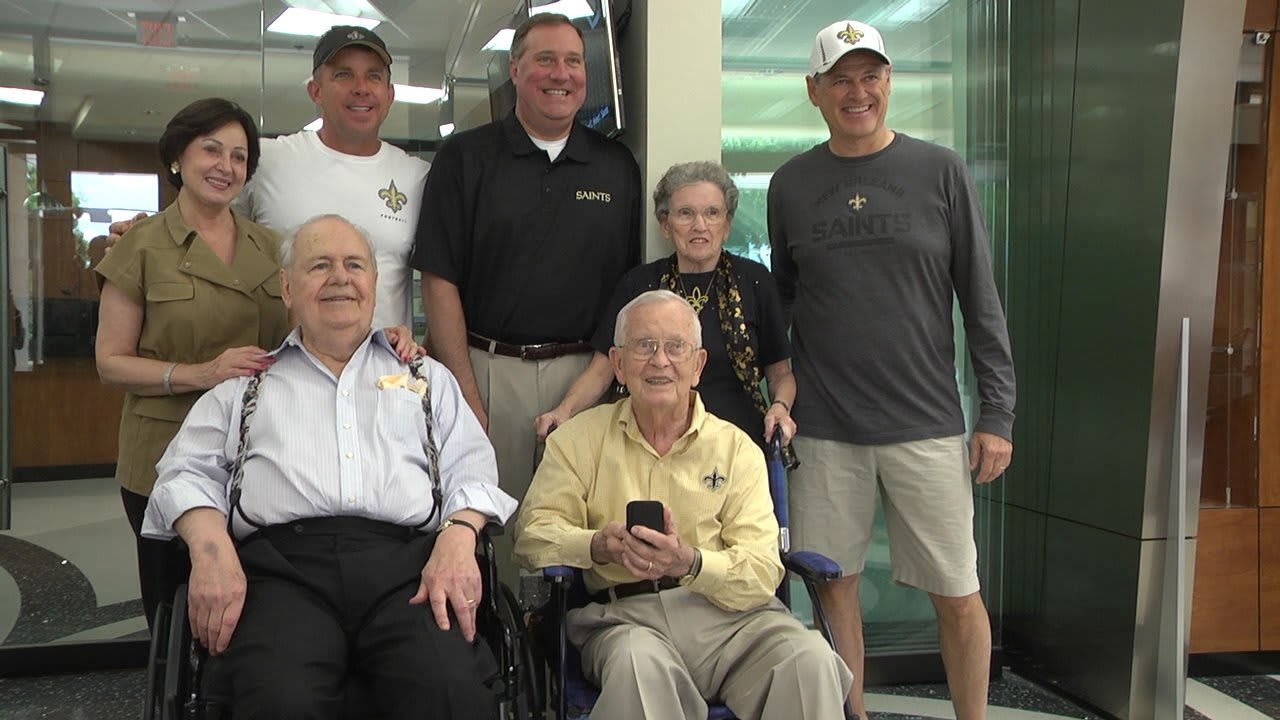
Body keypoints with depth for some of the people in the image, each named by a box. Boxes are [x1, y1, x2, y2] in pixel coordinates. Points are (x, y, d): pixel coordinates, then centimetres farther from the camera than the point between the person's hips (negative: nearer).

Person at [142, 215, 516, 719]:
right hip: (283, 561, 0)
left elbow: (472, 471, 17)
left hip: (404, 562, 1)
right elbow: (187, 473, 16)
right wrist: (210, 546, -7)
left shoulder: (427, 378, 27)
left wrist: (458, 538, -6)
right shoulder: (246, 388, 26)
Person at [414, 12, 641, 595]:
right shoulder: (465, 158, 4)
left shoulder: (617, 167, 11)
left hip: (584, 372, 2)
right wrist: (465, 392, -9)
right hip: (486, 370, -1)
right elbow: (440, 280, -1)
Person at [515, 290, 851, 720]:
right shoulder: (580, 439, 11)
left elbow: (762, 572, -2)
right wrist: (600, 545, -17)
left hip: (727, 612, 2)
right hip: (623, 615, -1)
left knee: (811, 659, -26)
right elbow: (533, 532, 3)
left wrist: (691, 562, -23)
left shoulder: (737, 448, 9)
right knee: (638, 663, -36)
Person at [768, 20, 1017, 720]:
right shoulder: (790, 184, 7)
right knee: (834, 590, 7)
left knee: (958, 597, 5)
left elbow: (980, 298, 2)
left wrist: (998, 412, -2)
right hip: (823, 430, 1)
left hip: (927, 425, -1)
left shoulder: (940, 171, 2)